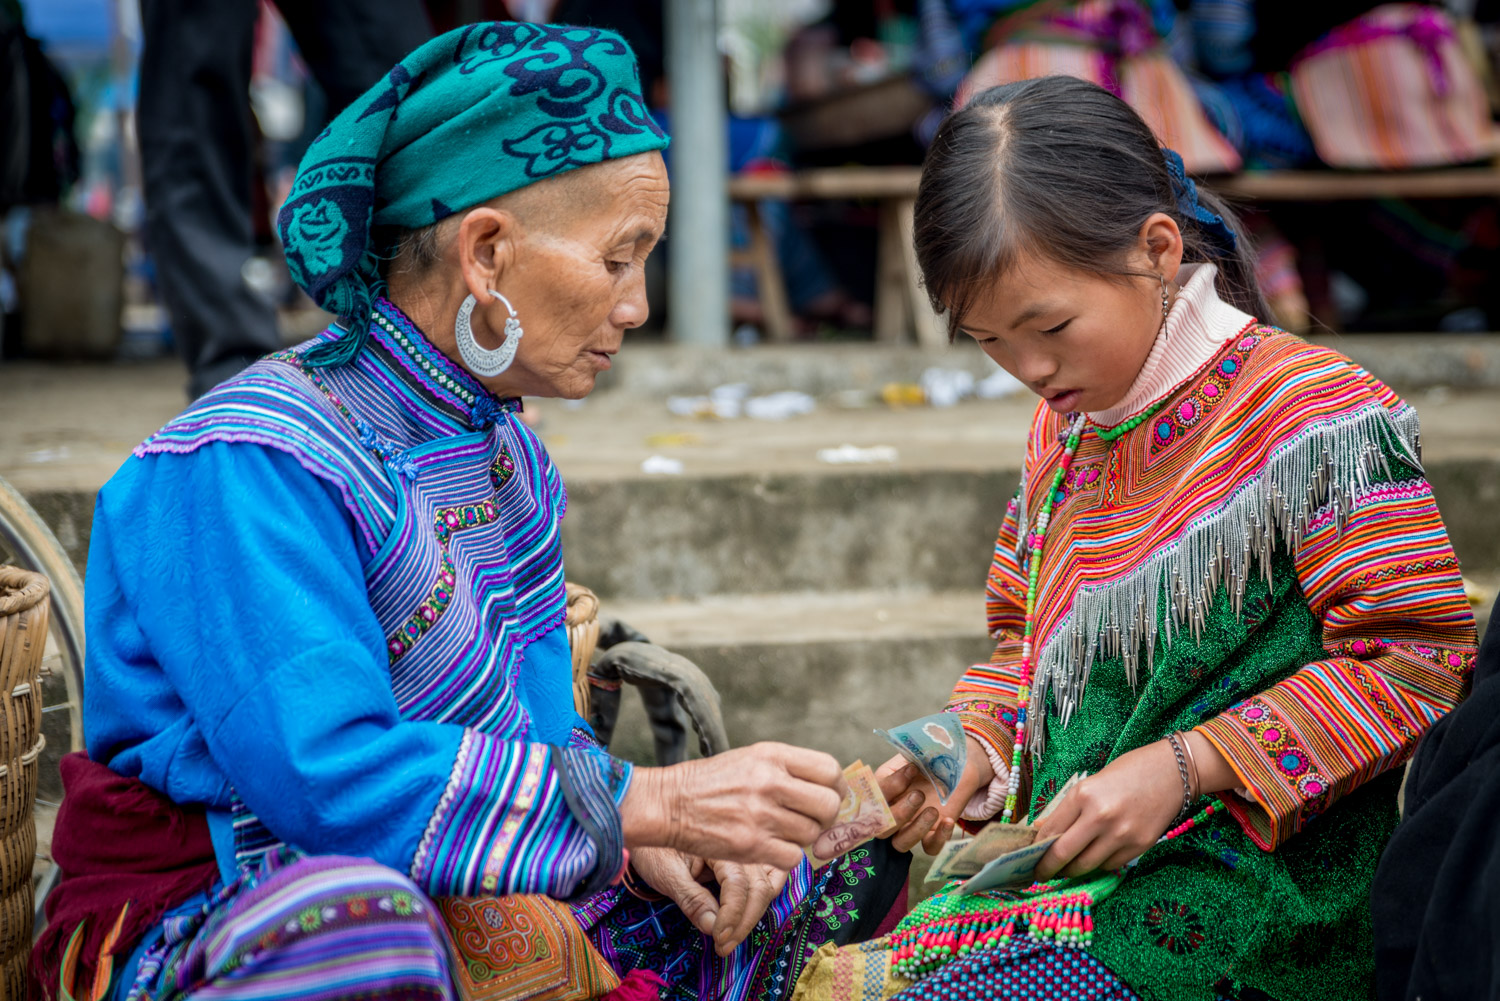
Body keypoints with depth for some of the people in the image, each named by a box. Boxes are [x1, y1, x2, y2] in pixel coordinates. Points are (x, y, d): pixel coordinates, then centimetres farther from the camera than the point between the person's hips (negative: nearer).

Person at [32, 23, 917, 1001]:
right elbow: (322, 773, -29)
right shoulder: (246, 468, -19)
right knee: (349, 916, -41)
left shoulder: (506, 453, 11)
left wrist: (638, 830, -8)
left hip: (470, 905, 8)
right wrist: (644, 801, -26)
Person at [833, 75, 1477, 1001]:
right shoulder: (1064, 429, 14)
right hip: (1071, 876, 7)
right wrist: (976, 742, 4)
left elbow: (1417, 659, -12)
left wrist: (1185, 766, -18)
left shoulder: (1314, 413, -10)